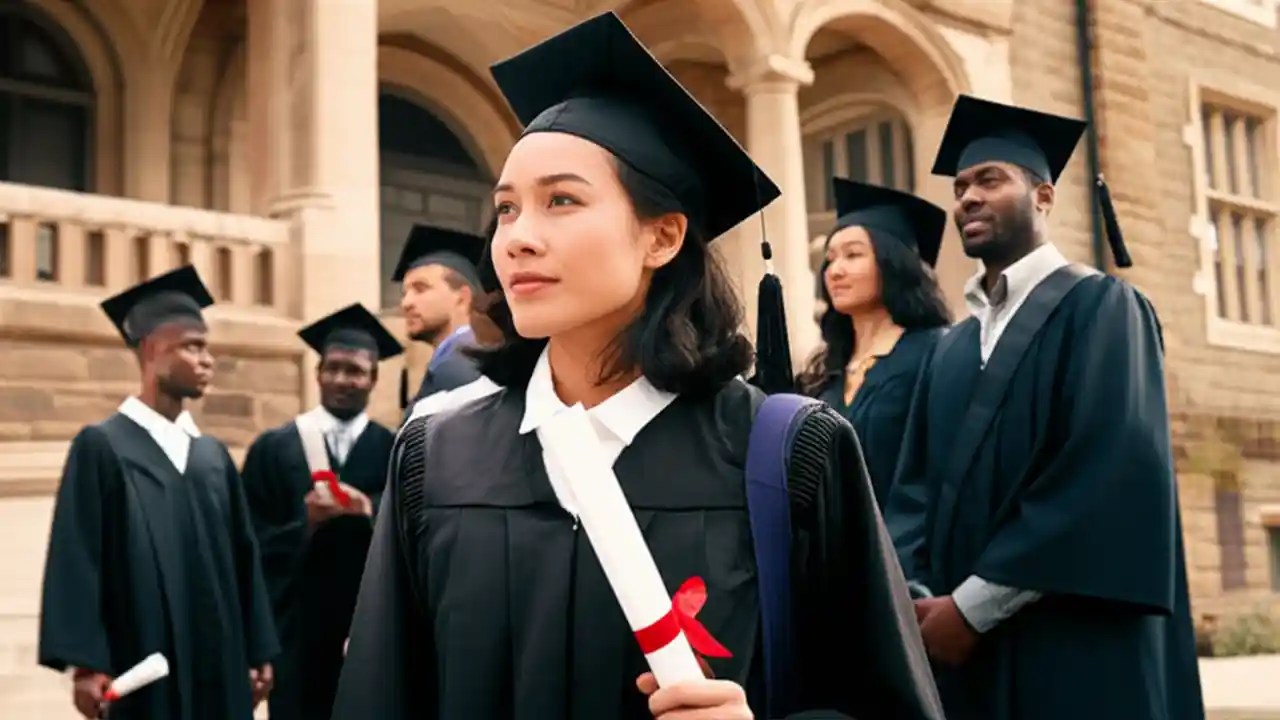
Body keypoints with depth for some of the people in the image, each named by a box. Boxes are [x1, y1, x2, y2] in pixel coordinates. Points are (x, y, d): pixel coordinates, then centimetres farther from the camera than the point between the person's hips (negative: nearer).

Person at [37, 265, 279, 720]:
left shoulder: (213, 455, 13)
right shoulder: (101, 447, -4)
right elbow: (76, 559, -10)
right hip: (143, 671, -5)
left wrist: (258, 652, 11)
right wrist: (85, 663, -17)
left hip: (218, 664, 6)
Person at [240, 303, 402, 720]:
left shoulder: (395, 453, 4)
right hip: (297, 633, 0)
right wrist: (306, 522, -17)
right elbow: (255, 544, 0)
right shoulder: (273, 448, 4)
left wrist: (371, 510, -20)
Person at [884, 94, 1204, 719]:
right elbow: (917, 485, 9)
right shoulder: (950, 349, 17)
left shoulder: (1101, 308, -3)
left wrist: (971, 605, -18)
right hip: (963, 646, 6)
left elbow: (1115, 474, -15)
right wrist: (916, 596, -12)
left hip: (1075, 647, -6)